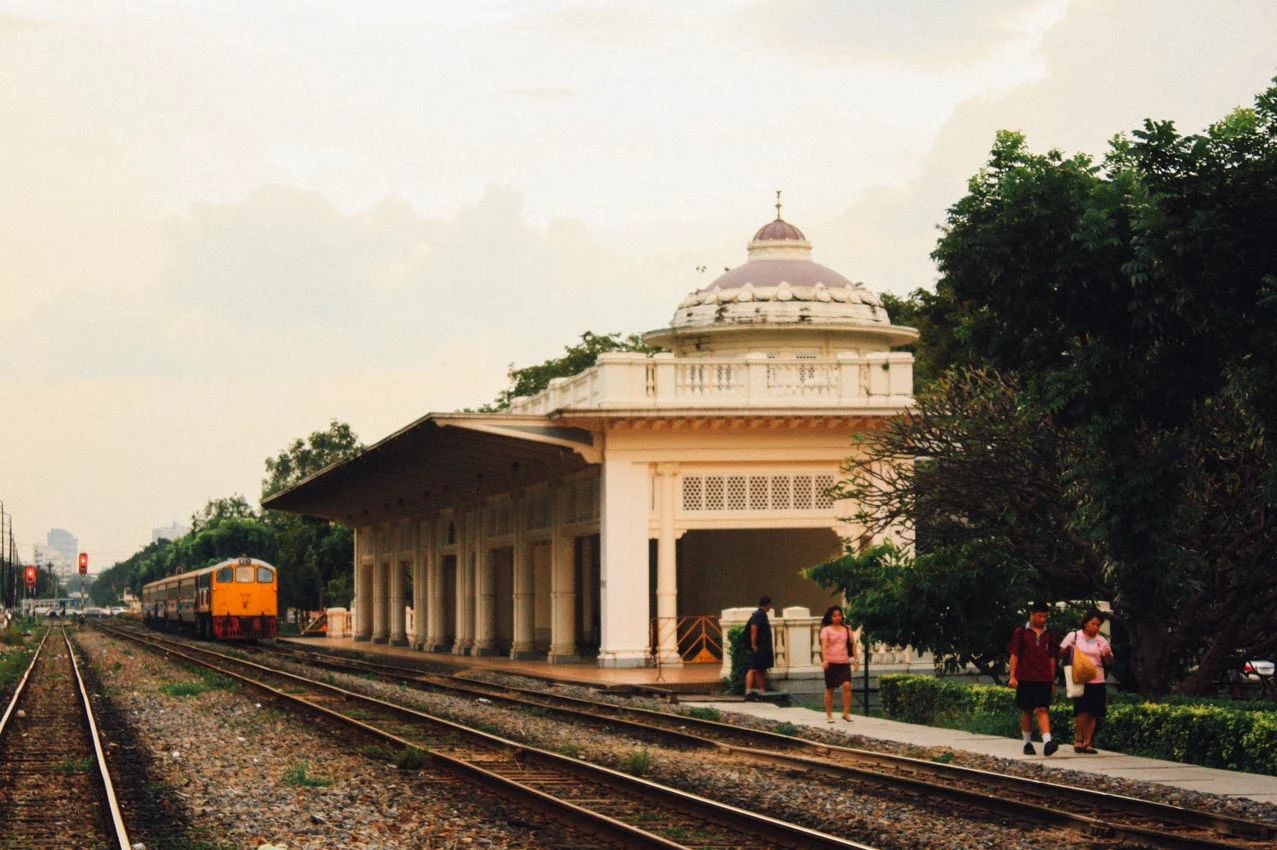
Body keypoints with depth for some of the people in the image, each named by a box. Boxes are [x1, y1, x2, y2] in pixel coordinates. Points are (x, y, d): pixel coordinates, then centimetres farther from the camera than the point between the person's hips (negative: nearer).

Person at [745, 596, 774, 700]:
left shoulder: (762, 615, 18)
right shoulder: (758, 615, -13)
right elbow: (753, 629, -21)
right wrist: (754, 645, -23)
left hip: (764, 648, 10)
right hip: (758, 648, -10)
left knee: (761, 670, 13)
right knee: (754, 670, -13)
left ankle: (762, 692, 17)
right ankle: (748, 693, -17)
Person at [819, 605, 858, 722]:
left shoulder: (846, 629, 10)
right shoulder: (826, 630, 0)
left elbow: (852, 644, 14)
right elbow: (824, 645, -11)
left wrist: (856, 659, 9)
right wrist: (825, 660, -25)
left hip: (844, 662, 2)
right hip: (831, 662, -2)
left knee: (847, 686, -15)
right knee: (830, 689, 5)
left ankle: (846, 713, -10)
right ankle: (829, 715, 15)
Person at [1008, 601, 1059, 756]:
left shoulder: (1049, 635, 11)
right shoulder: (1021, 632, 3)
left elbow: (1052, 658, 16)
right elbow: (1014, 655, 3)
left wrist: (1052, 681, 16)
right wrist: (1012, 676, -5)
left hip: (1044, 679, 1)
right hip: (1025, 679, -1)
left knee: (1043, 710, -10)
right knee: (1027, 711, 6)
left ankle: (1047, 742, -22)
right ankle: (1027, 743, 17)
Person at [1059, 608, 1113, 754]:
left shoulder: (1101, 640, 10)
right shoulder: (1074, 636, 4)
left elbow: (1110, 661, 7)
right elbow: (1060, 652, 8)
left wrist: (1108, 654, -16)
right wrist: (1068, 648, -13)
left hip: (1097, 681, 3)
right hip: (1080, 680, -3)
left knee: (1093, 714, 2)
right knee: (1082, 711, -13)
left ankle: (1087, 743, 10)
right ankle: (1078, 739, 4)